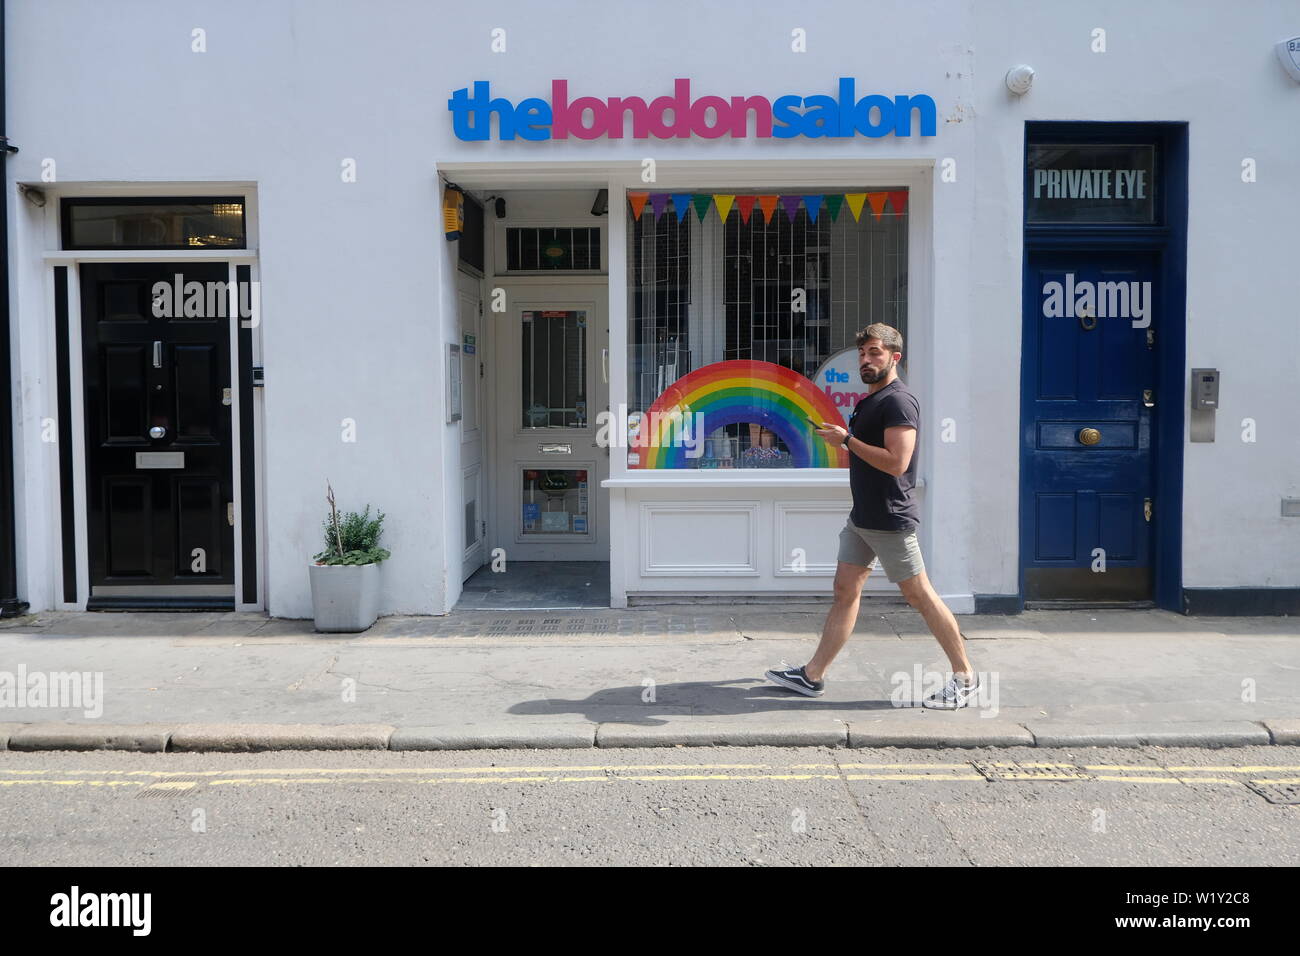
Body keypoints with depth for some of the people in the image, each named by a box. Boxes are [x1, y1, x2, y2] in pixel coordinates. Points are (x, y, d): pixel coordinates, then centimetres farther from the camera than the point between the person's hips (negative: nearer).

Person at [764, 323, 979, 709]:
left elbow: (896, 461, -26)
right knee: (845, 591, 10)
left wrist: (847, 439, -20)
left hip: (889, 519, -10)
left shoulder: (898, 401, -15)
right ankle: (812, 676, 14)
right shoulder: (870, 400, 16)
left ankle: (965, 677, 11)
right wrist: (842, 447, 11)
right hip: (862, 517, 10)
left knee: (920, 596, -2)